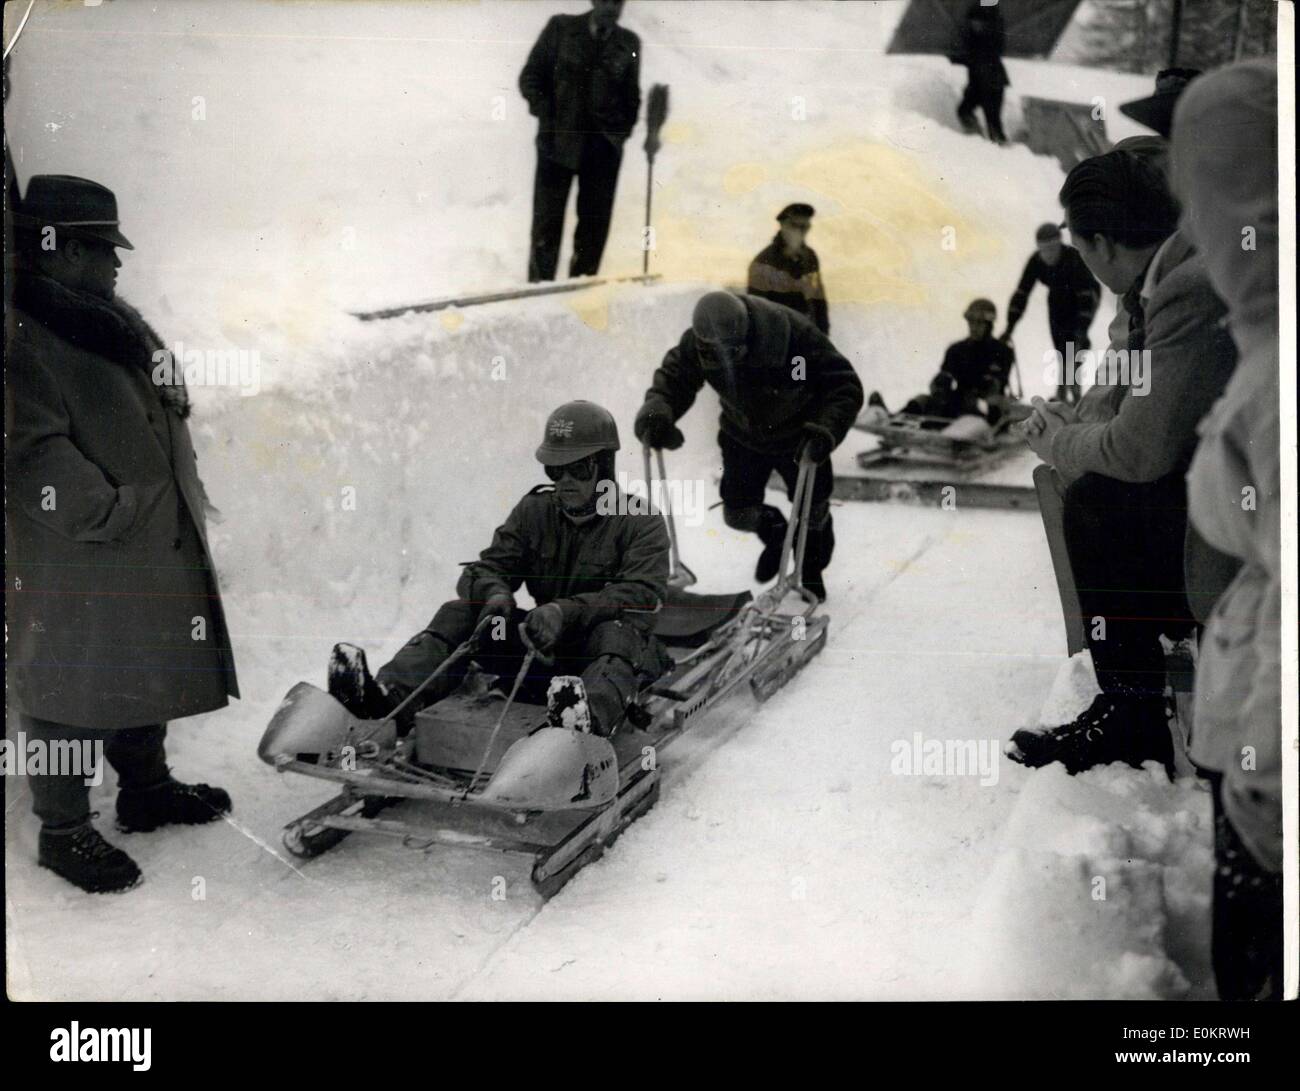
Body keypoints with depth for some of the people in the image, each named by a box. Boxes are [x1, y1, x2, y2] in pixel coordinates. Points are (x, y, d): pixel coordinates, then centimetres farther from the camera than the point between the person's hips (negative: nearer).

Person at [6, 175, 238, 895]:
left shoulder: (116, 322, 14)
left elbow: (164, 417, 21)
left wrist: (182, 498, 15)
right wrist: (105, 511, -23)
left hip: (156, 550, 9)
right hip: (71, 567, -9)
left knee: (144, 676, 20)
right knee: (67, 696, 2)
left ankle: (146, 789, 37)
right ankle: (64, 832, 15)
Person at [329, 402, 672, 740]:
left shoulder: (643, 524, -5)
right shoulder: (534, 511, 9)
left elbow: (641, 595, -20)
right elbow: (487, 568, 4)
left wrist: (567, 611, -35)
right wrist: (495, 594, -22)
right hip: (544, 647, 4)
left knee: (618, 633, -39)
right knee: (458, 613, -14)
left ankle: (590, 717, -70)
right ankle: (390, 696, -38)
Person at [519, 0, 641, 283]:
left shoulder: (629, 43, 9)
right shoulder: (561, 28, 4)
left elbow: (631, 93, 15)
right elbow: (531, 77, 5)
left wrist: (624, 126, 0)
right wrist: (546, 115, -7)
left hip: (604, 145, 2)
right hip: (558, 140, -2)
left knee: (595, 223, 2)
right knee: (548, 220, -1)